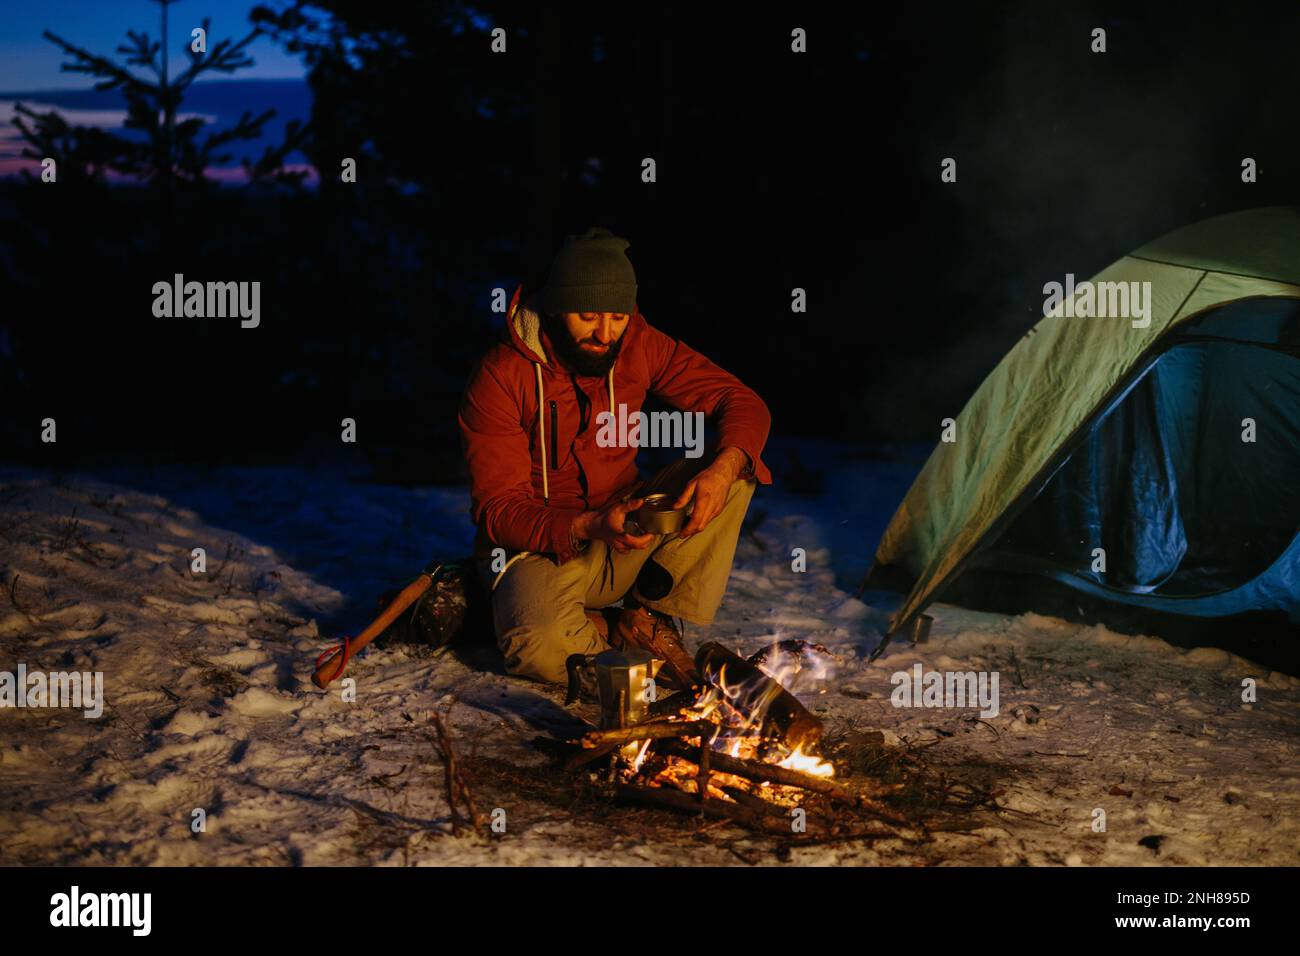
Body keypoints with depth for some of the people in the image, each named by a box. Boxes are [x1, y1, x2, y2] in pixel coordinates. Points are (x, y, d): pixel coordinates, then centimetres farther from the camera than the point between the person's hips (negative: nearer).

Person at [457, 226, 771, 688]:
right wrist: (589, 527, -35)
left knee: (735, 465, -16)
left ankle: (649, 613, -11)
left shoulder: (639, 345, -5)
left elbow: (743, 404, -5)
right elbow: (499, 510, -16)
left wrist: (723, 469, -28)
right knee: (544, 648, -37)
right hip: (540, 547, -4)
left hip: (627, 537, 5)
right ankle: (621, 635, -2)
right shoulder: (498, 380, -16)